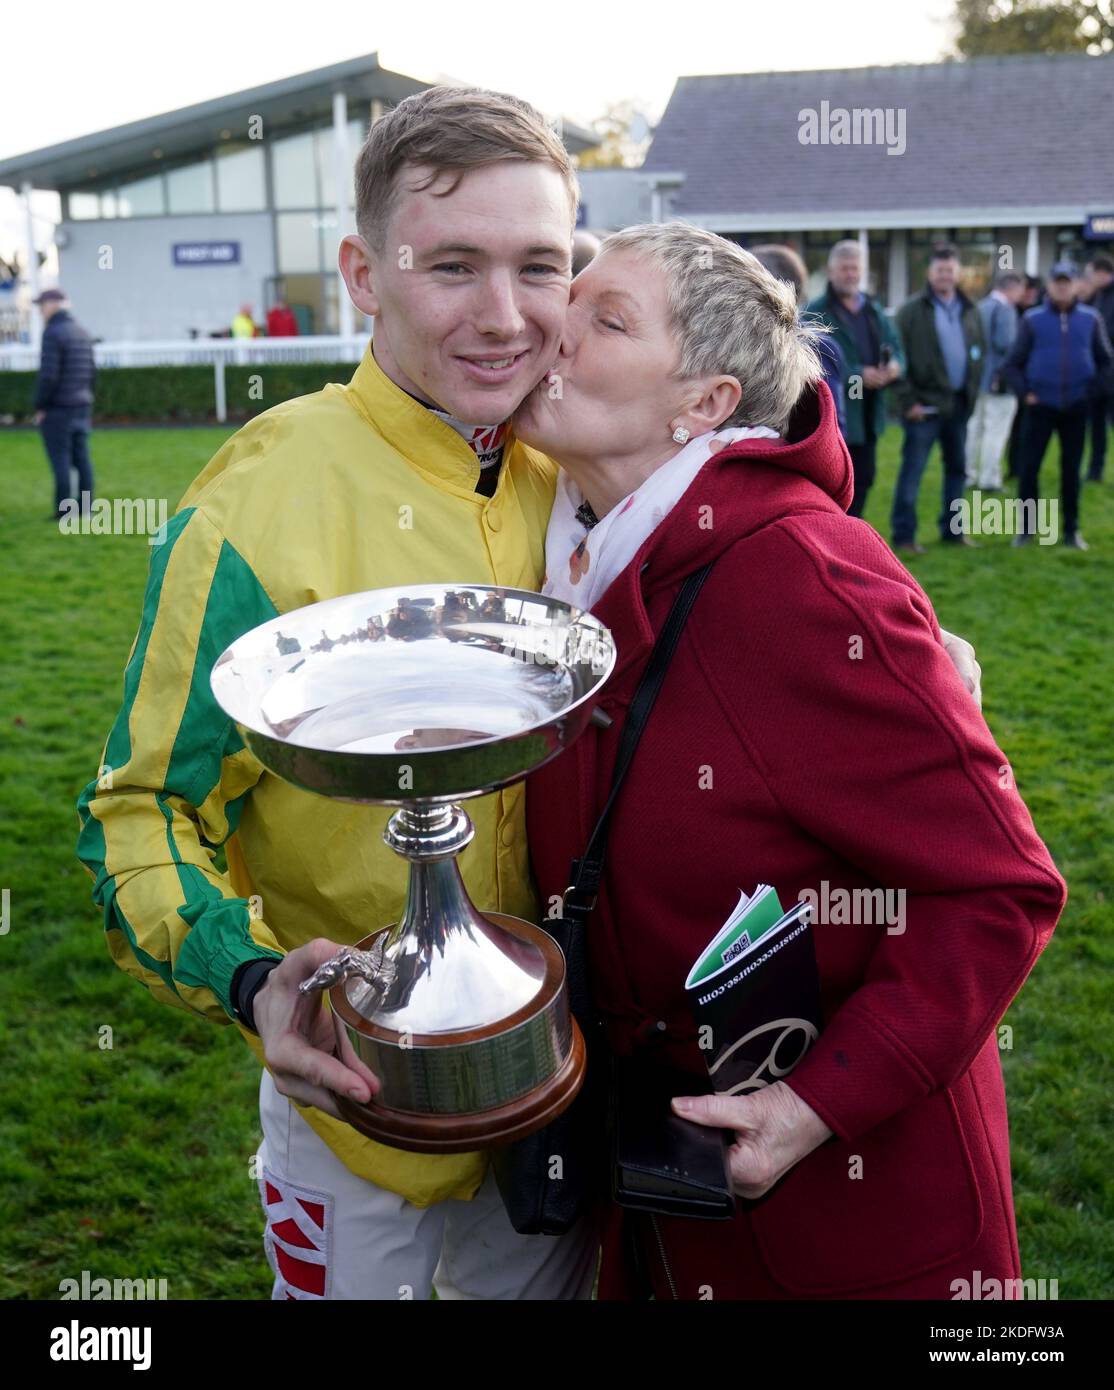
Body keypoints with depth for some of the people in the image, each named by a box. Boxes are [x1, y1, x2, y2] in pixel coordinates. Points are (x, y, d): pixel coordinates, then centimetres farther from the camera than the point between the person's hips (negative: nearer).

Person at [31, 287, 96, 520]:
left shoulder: (53, 333, -14)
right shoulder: (82, 333, 11)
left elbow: (48, 375, -20)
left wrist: (40, 407, -11)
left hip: (56, 408, -7)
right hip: (81, 407, 7)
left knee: (60, 460, -4)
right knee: (81, 458, 8)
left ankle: (64, 510, -3)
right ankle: (85, 507, 9)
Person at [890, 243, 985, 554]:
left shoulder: (970, 311, 10)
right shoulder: (912, 311, -6)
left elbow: (978, 355, 17)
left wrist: (971, 393, 6)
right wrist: (908, 400, -14)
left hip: (959, 403, 6)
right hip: (925, 404, -6)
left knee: (957, 468, 13)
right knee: (912, 471, -3)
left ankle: (952, 529, 24)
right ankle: (903, 534, 4)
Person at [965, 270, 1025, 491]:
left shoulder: (981, 306, 9)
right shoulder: (1005, 309, -16)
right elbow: (1005, 344, -23)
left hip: (977, 376, 8)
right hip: (1000, 379, -8)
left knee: (974, 427, 15)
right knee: (996, 430, -2)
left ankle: (969, 474, 22)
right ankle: (989, 479, 0)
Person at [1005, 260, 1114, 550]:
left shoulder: (1090, 319, 3)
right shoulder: (1033, 319, -1)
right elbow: (1013, 363, 2)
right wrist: (1024, 392, -8)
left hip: (1077, 407, 1)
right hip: (1041, 406, -1)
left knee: (1071, 469, 7)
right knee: (1029, 466, -4)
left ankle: (1071, 530, 16)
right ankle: (1026, 528, 8)